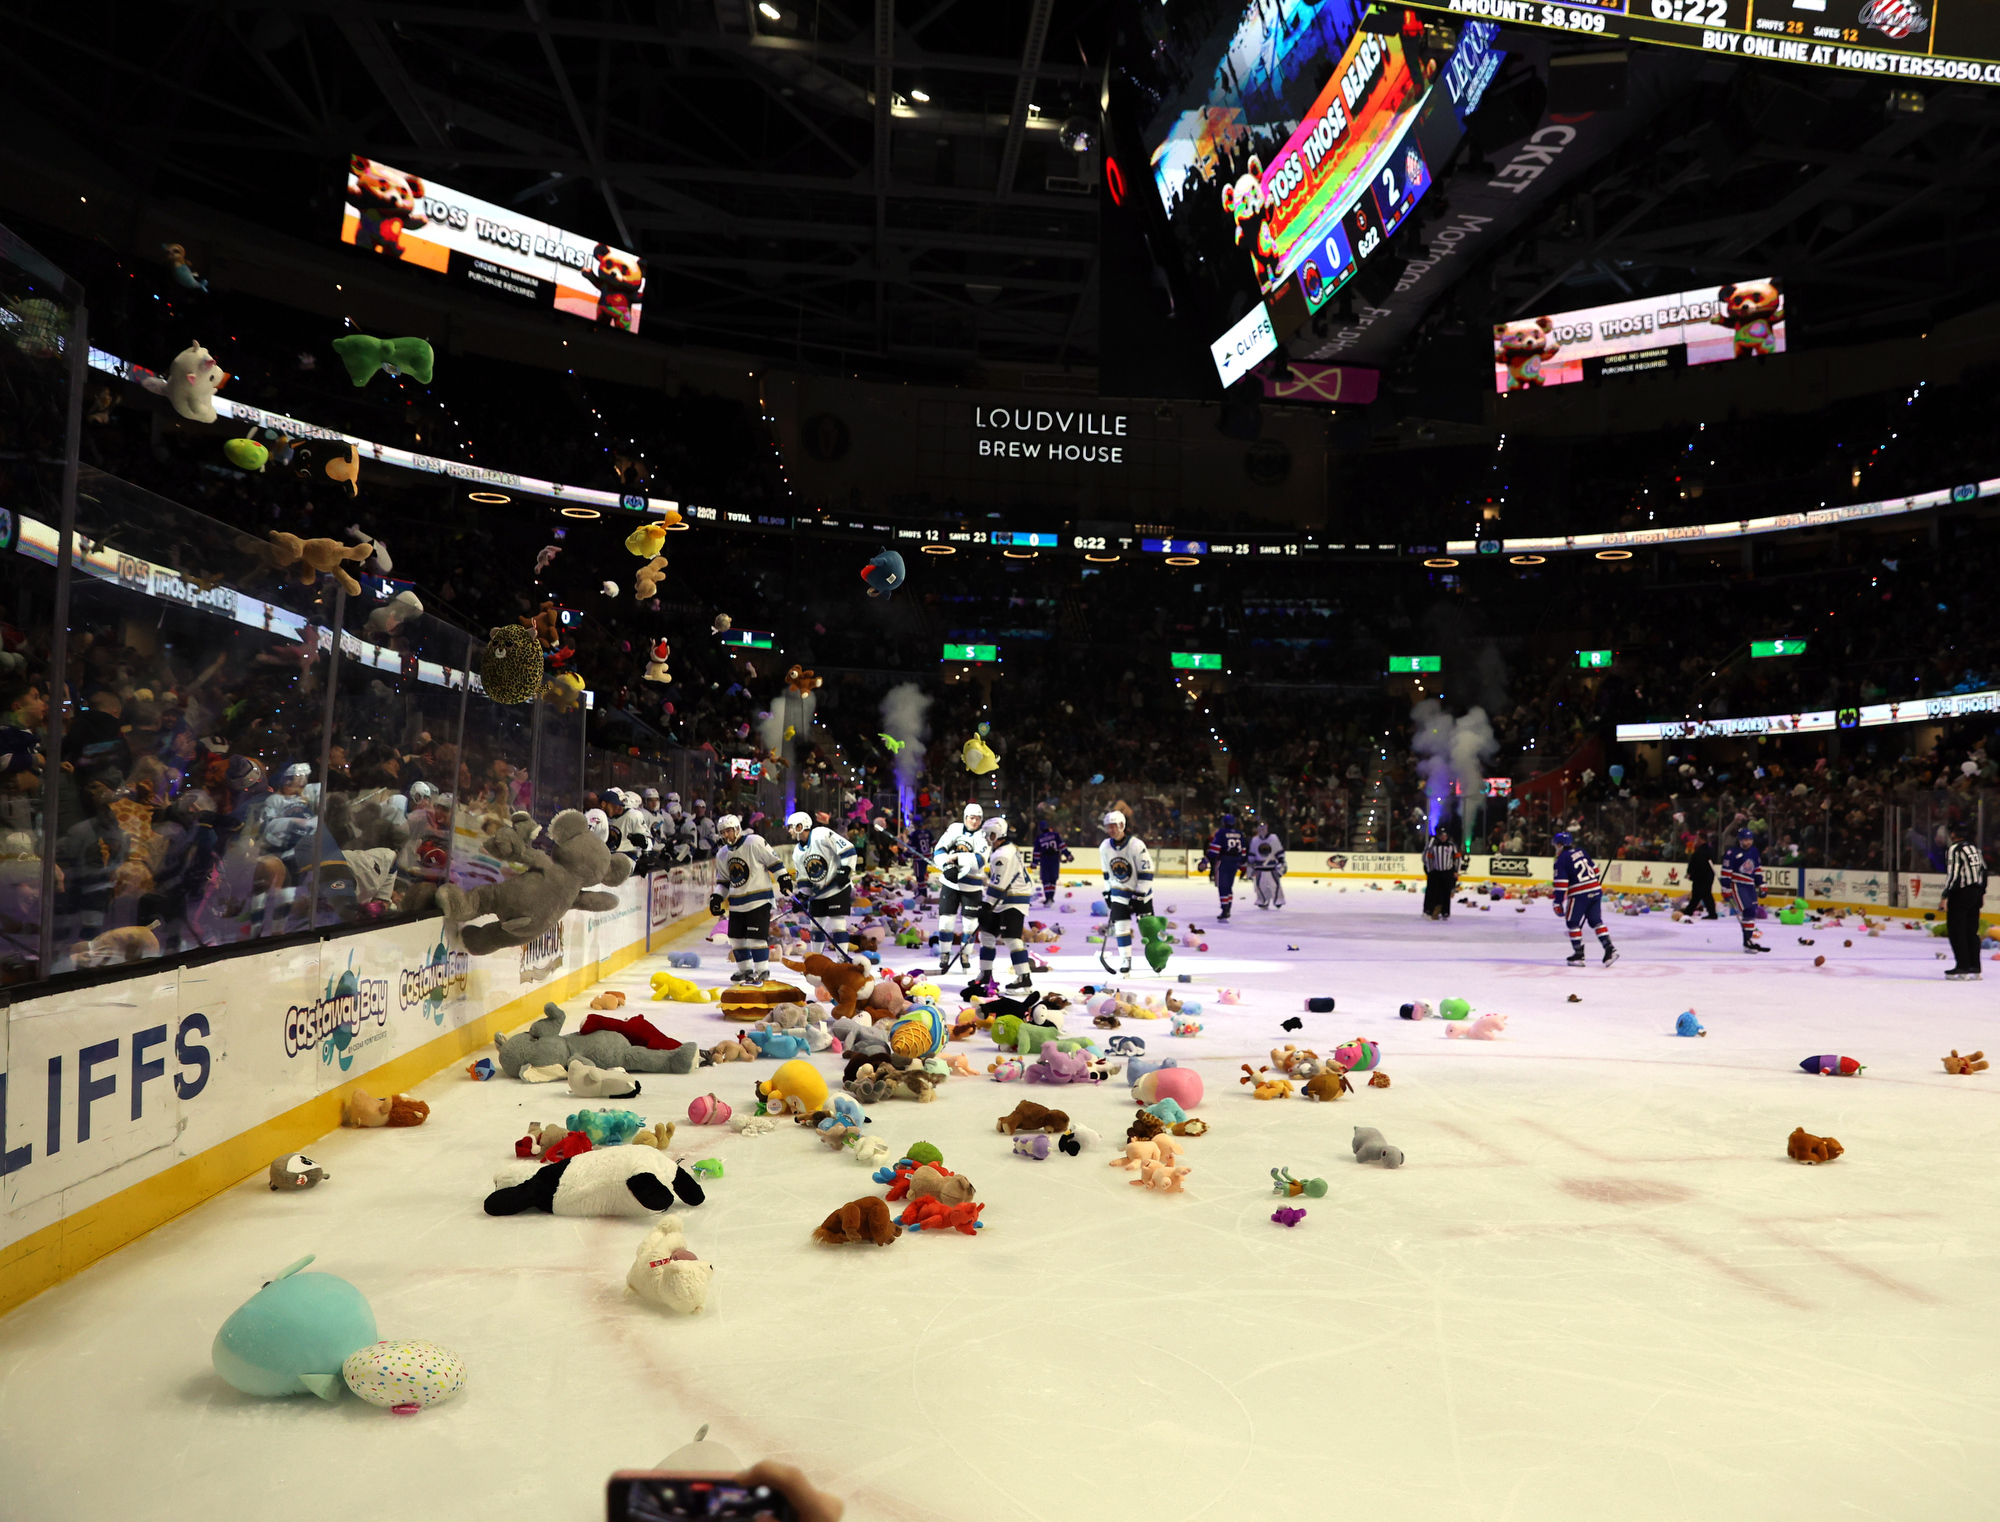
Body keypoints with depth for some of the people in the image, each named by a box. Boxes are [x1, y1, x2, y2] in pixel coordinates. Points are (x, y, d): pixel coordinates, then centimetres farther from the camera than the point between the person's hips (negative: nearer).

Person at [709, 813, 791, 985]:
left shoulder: (754, 843, -12)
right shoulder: (722, 855, 9)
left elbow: (773, 860, -9)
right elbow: (723, 880, 17)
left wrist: (784, 877, -11)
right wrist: (717, 897, 7)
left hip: (758, 898, -7)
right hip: (737, 902, 7)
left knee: (756, 936, -10)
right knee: (736, 937, 10)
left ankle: (761, 971, 0)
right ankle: (745, 970, 25)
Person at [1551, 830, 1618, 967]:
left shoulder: (1561, 859, -7)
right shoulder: (1581, 851, 12)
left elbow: (1561, 883, -12)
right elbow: (1595, 869, 20)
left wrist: (1558, 902, -9)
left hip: (1579, 894, -7)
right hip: (1595, 891, 7)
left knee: (1573, 923, 5)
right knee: (1596, 921, 12)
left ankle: (1579, 954, 5)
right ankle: (1609, 949, 3)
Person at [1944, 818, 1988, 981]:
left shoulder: (1955, 849, -12)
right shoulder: (1976, 849, 13)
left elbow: (1953, 874, -18)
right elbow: (1983, 870, 18)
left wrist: (1946, 896, -16)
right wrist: (1982, 892, 27)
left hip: (1960, 894, -8)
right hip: (1976, 893, 8)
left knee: (1956, 930, -4)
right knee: (1971, 931, 11)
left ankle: (1963, 968, -7)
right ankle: (1974, 968, 12)